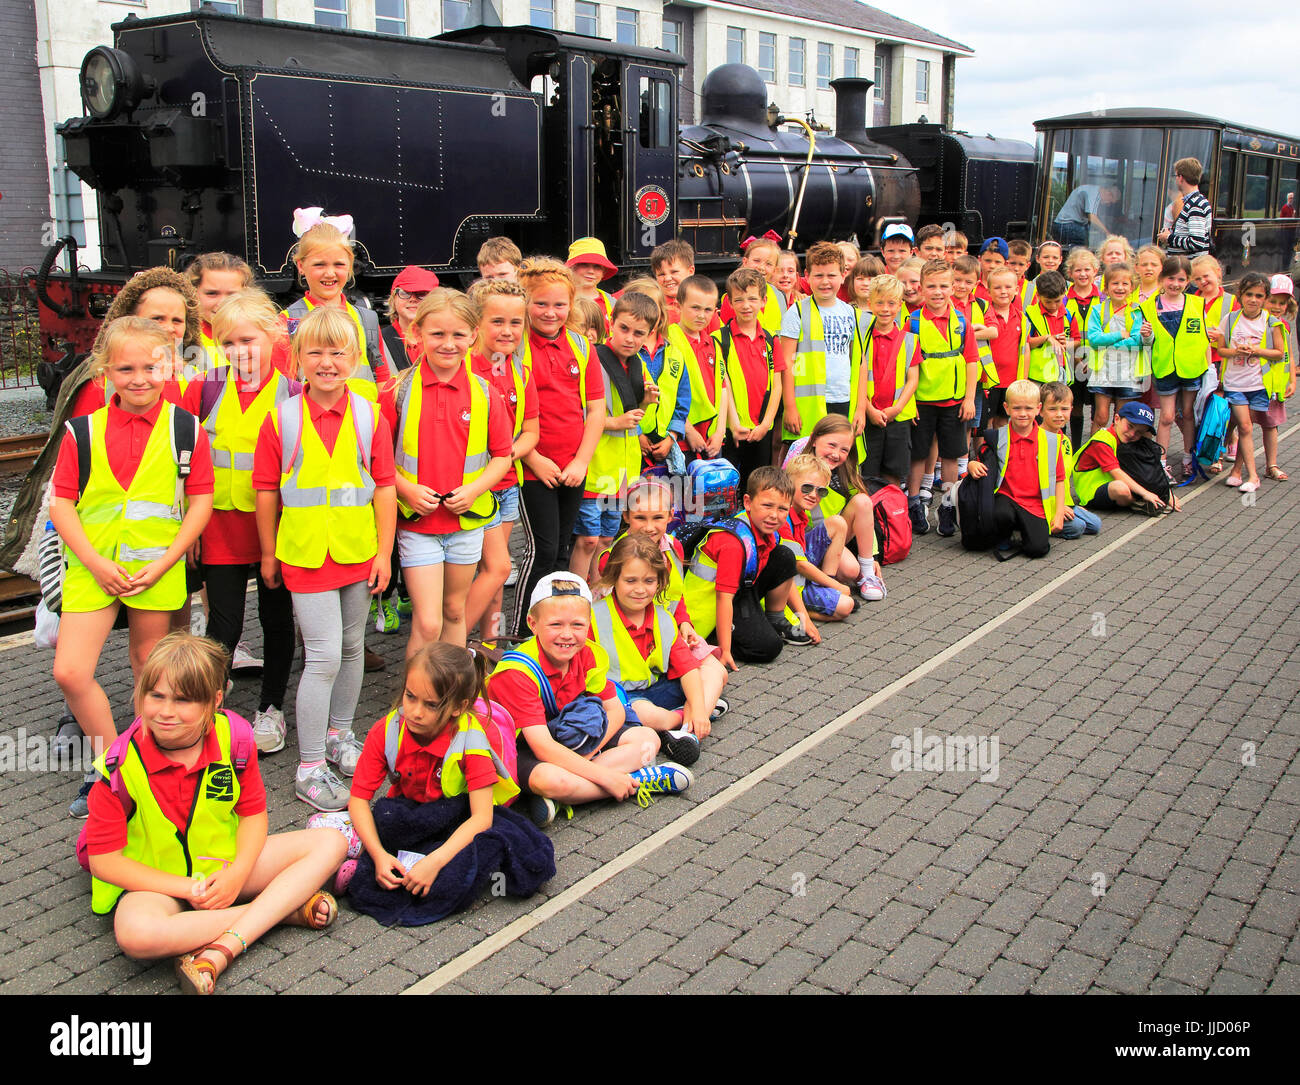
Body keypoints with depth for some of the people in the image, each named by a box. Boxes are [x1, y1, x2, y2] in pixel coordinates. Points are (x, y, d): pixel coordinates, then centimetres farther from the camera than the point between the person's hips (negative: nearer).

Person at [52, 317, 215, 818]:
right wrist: (94, 561, -11)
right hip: (92, 567, 1)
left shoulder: (185, 429, -2)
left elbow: (200, 501, -3)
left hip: (157, 569, -1)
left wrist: (164, 562, -11)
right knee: (70, 673, -7)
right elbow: (61, 502, 1)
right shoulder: (83, 432, 1)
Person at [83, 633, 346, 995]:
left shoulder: (233, 734, -11)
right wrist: (187, 889, -20)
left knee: (331, 843, -11)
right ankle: (285, 909, -21)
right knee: (136, 933, -39)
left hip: (228, 865, 4)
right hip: (157, 882, -3)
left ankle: (218, 953, -26)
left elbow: (253, 812, -1)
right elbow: (103, 859, -15)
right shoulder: (122, 764, -19)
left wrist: (237, 873, -19)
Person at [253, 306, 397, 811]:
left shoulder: (370, 416, -1)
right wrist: (269, 555, 5)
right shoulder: (281, 419, -5)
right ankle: (309, 768, 3)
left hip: (357, 553, 3)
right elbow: (267, 492, 1)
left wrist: (383, 553, 0)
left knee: (352, 646, 16)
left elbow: (384, 489, 1)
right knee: (324, 656, -7)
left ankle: (339, 734, 37)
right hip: (305, 555, -3)